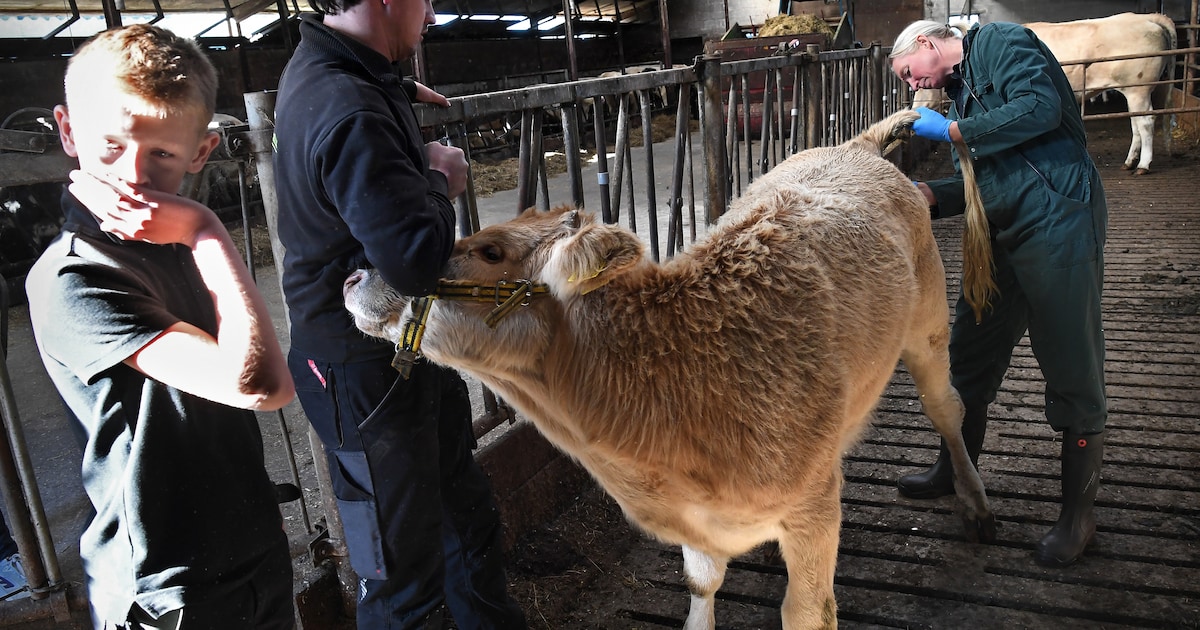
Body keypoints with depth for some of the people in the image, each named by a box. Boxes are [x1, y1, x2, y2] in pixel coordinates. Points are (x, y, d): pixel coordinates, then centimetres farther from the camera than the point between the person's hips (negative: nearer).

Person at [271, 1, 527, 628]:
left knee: (467, 511, 25)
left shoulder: (315, 66, 7)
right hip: (368, 373, -11)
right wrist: (439, 176, -18)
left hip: (408, 348, 11)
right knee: (405, 575, 8)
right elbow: (416, 255, -37)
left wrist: (398, 92, 31)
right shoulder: (350, 113, -28)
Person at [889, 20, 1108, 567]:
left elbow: (1041, 106, -19)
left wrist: (953, 130, -11)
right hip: (1004, 235, 9)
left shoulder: (1001, 41, -1)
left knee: (1072, 373, 0)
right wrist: (925, 193, 3)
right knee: (970, 357, 16)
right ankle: (955, 469, 35)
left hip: (1057, 223, -9)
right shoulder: (962, 88, 22)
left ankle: (1078, 514, 13)